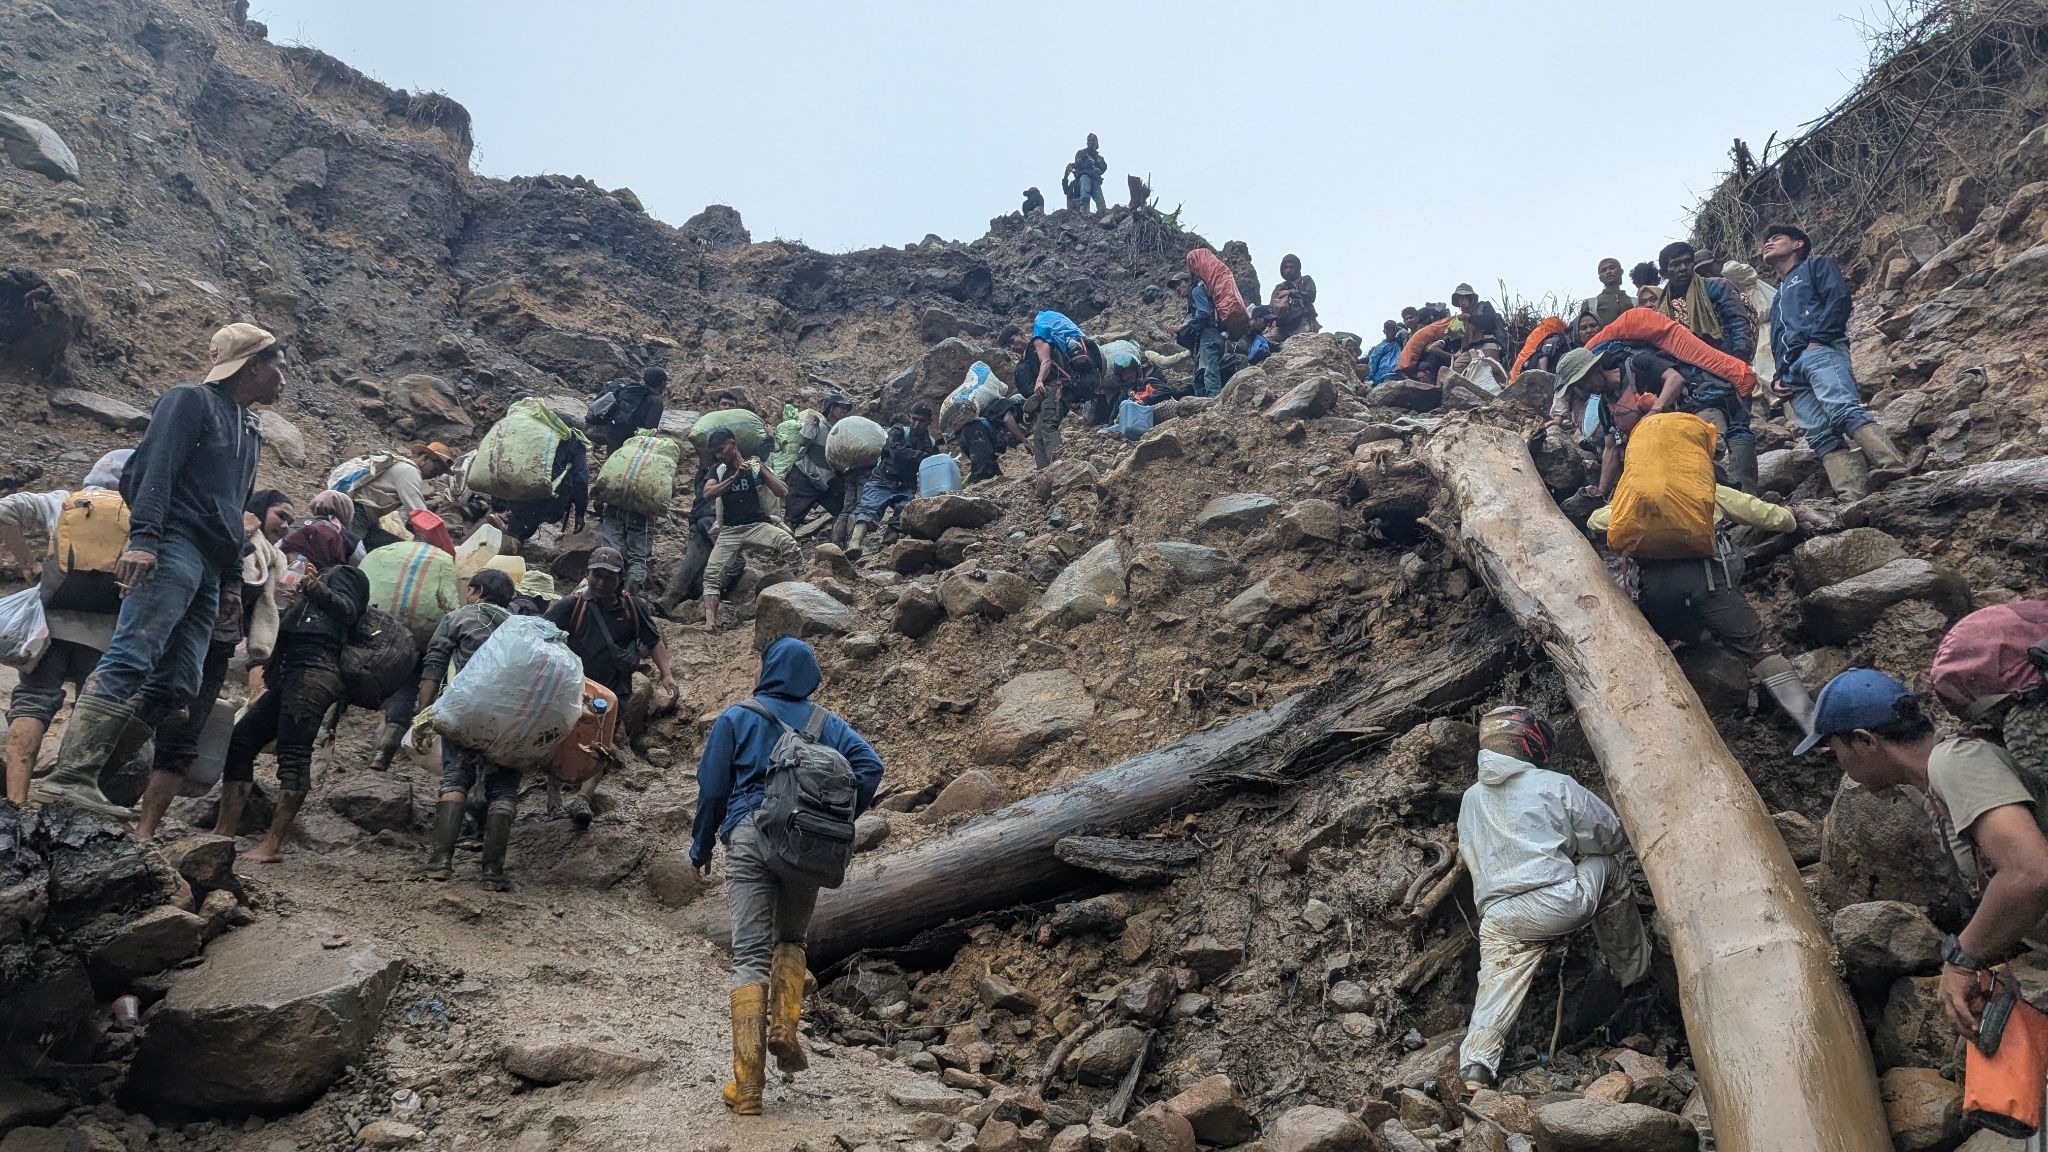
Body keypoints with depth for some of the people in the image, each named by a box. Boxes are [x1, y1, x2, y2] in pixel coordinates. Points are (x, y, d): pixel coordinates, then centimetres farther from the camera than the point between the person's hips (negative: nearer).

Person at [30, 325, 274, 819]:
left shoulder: (248, 430, 27)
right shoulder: (191, 400, 4)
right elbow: (155, 467, -10)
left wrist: (233, 576, 22)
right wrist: (142, 537, -23)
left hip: (209, 566, 9)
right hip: (173, 548, -8)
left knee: (175, 687, -2)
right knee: (129, 659, -21)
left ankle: (93, 777, -2)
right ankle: (70, 776, -28)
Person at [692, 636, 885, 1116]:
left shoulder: (736, 719, 6)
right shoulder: (826, 724, 10)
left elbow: (711, 788, 5)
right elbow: (869, 766, -3)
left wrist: (701, 847, 15)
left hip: (748, 836, -2)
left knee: (750, 955, -1)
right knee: (791, 939, 24)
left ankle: (747, 1084, -5)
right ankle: (783, 1027, 2)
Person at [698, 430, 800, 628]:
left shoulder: (755, 467, 5)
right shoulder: (719, 472, 13)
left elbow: (783, 492, -4)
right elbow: (707, 493, -8)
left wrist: (761, 469, -8)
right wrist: (735, 476, -15)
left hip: (757, 526, -3)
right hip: (729, 530, 3)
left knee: (789, 544, -31)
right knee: (711, 573, -15)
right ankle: (710, 621, -22)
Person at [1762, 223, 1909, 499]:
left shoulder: (1816, 266, 21)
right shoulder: (1778, 298, 40)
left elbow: (1839, 299, 2)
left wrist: (1818, 337, -11)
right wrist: (1779, 377, 16)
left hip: (1821, 351, -6)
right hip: (1791, 368, 6)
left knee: (1843, 408, -31)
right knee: (1819, 434, -16)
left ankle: (1891, 465, -46)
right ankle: (1854, 496, -32)